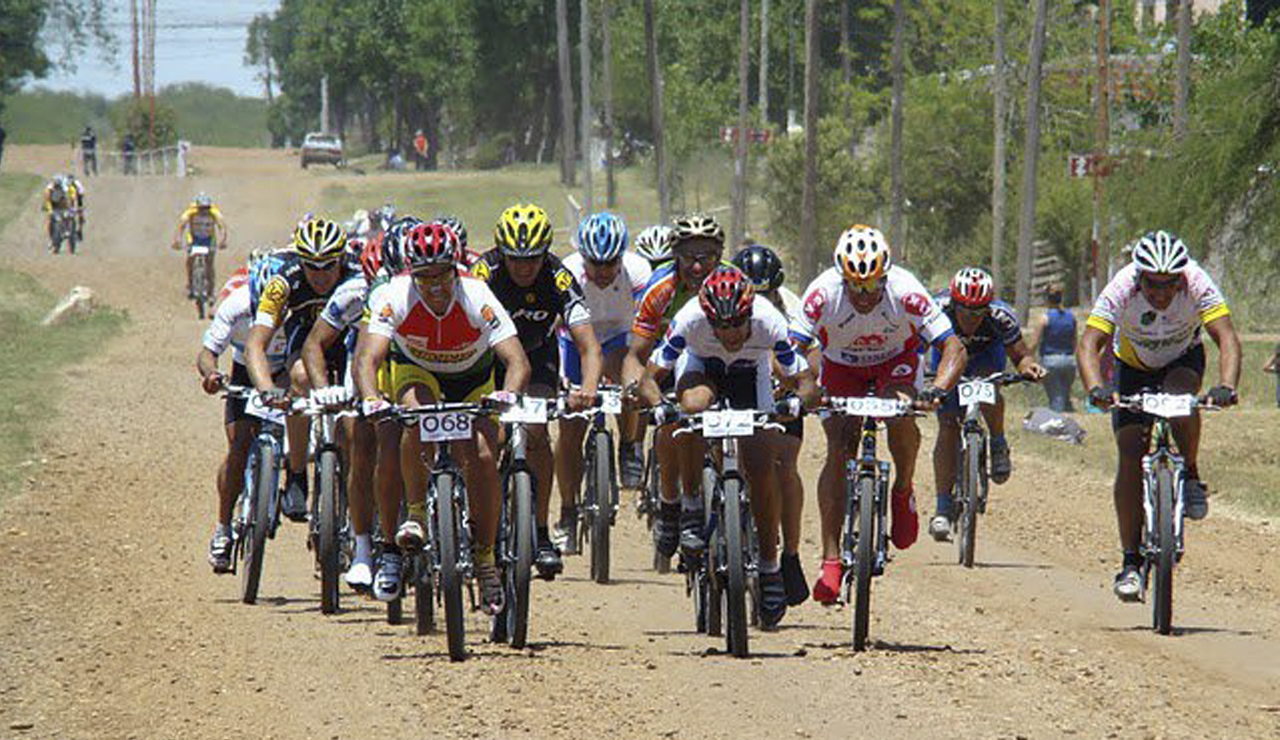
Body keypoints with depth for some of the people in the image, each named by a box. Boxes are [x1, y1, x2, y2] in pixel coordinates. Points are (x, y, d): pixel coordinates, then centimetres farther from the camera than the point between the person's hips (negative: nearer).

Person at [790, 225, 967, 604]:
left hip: (896, 360, 0)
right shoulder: (824, 292, -33)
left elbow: (954, 348, -32)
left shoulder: (905, 291, -34)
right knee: (838, 452, -16)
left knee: (901, 415, -30)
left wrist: (937, 390, -49)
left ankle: (903, 491, -1)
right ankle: (830, 559, -12)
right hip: (841, 366, 0)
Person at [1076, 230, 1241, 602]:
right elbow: (1088, 345, -40)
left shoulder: (1198, 285, -32)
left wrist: (1226, 387, -59)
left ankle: (1191, 478, -12)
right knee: (1131, 455, -13)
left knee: (1180, 392, -35)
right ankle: (1131, 562, -7)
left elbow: (1227, 338, -41)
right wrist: (1096, 389, -59)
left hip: (1184, 359, 0)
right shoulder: (1120, 290, -33)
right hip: (1133, 366, 0)